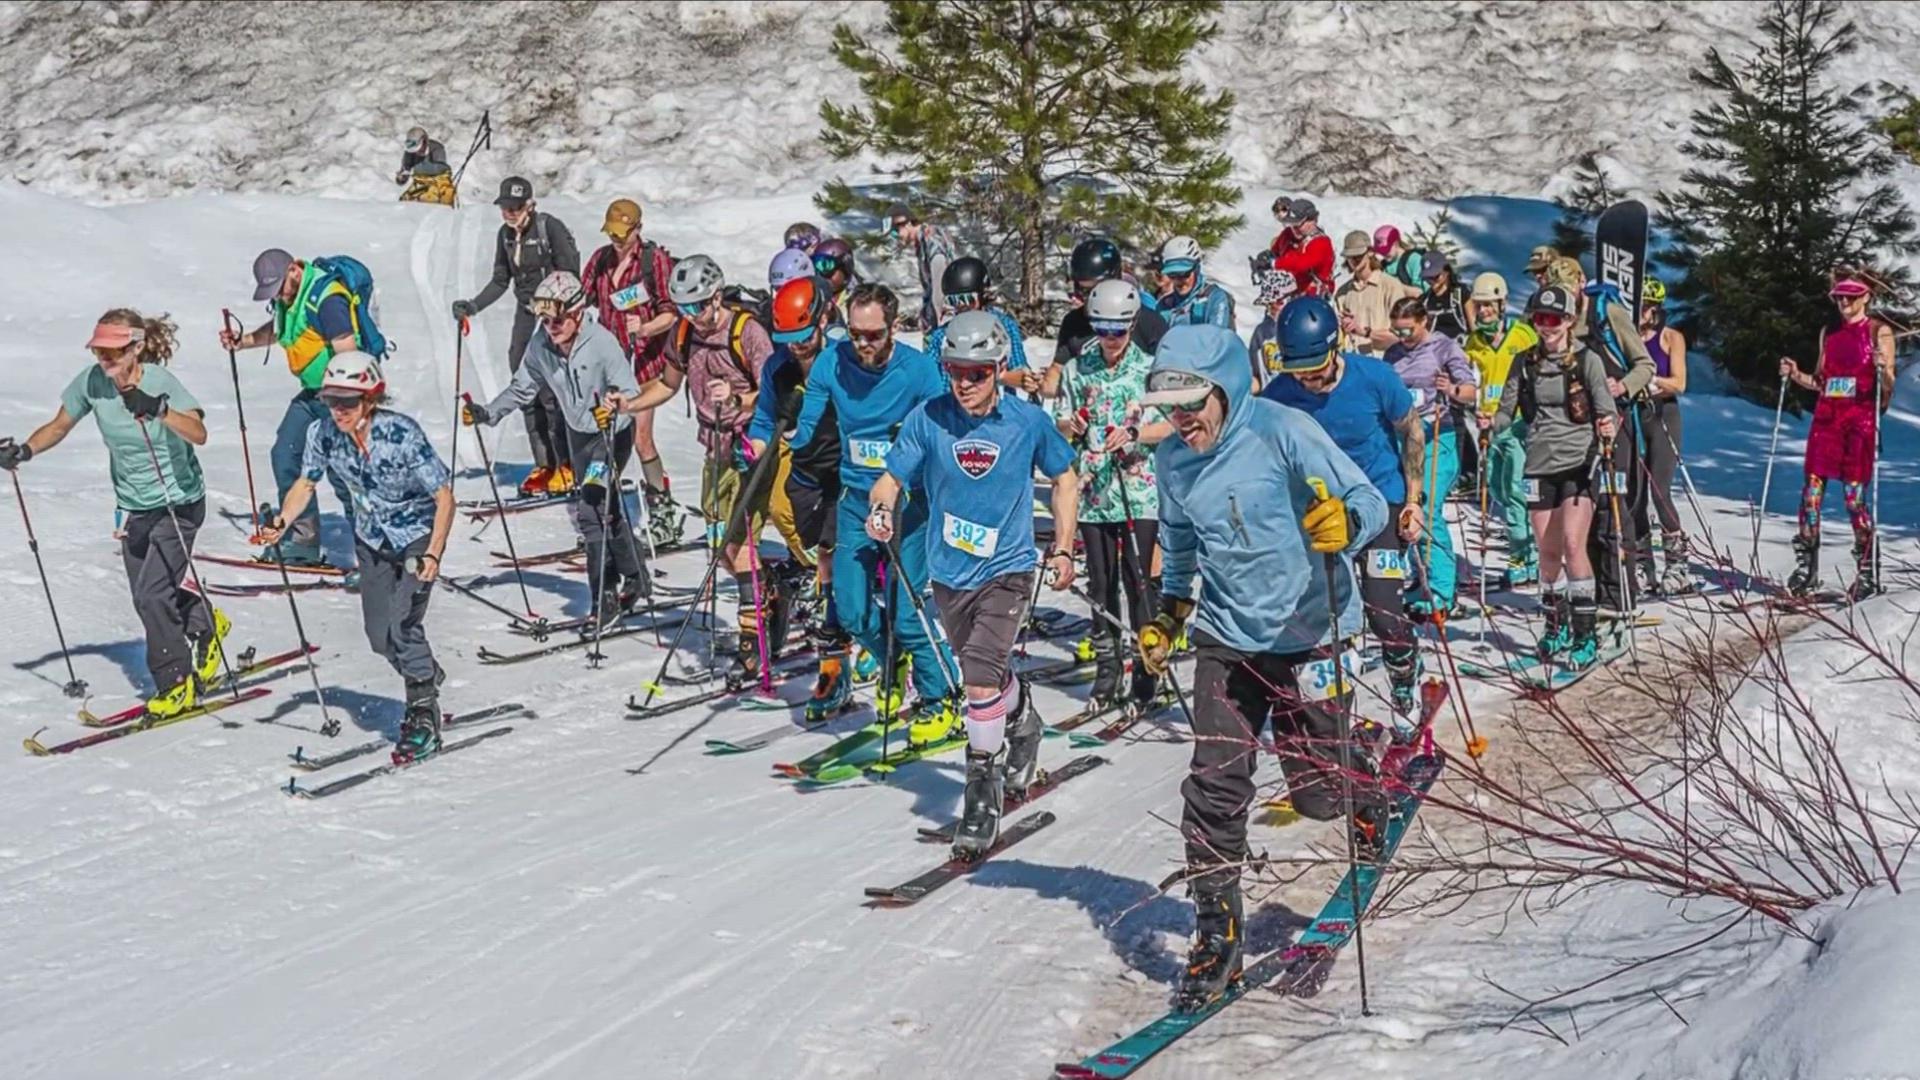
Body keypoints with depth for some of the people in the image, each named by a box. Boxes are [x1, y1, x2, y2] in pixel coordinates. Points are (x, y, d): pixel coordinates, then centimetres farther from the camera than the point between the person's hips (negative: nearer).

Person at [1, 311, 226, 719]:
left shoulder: (160, 381, -22)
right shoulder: (92, 381, -8)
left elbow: (198, 433, -37)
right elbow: (58, 427, 6)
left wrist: (158, 411, -53)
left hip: (178, 502, -6)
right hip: (133, 506, 6)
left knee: (151, 594, -14)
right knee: (146, 598, 13)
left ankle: (176, 683, 0)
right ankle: (206, 623, 42)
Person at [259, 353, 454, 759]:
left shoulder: (402, 433, -30)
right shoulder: (323, 433, -17)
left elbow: (445, 498, -25)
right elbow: (305, 484, 1)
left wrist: (432, 555, -35)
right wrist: (280, 523, -16)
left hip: (419, 533, -5)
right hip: (372, 539, 5)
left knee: (402, 626, -18)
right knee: (379, 635, 5)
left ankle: (424, 716, 0)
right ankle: (428, 676, 35)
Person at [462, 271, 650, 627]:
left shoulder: (602, 342, -26)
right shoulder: (541, 345, -9)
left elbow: (631, 394, -27)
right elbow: (522, 388, 5)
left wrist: (614, 410, -47)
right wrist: (487, 413, -4)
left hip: (612, 431, -6)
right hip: (578, 432, 6)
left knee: (589, 508, -16)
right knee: (603, 508, 11)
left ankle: (606, 596, -5)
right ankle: (635, 578, 28)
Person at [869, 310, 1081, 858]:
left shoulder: (1028, 421, -9)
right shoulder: (927, 419, -8)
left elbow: (1065, 479, 7)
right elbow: (892, 478, -4)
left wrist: (1063, 549, 4)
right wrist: (881, 508, -28)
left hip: (1007, 570, -3)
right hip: (949, 572, 3)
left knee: (981, 680, -19)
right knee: (988, 672, 22)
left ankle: (984, 795, -5)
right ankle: (1023, 728, 53)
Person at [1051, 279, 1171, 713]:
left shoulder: (1150, 367, 0)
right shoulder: (1077, 369, 8)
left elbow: (1170, 425, -4)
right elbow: (1060, 424, 12)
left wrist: (1134, 434, -20)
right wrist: (1071, 426, -11)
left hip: (1140, 492, -3)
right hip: (1093, 492, 3)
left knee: (1138, 581, -2)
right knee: (1101, 584, 9)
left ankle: (1146, 670, 8)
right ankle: (1106, 670, 19)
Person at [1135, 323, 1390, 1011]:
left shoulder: (1282, 432, -16)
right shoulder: (1172, 462, 2)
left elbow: (1369, 502, -16)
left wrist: (1344, 523, -37)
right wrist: (1166, 620, 13)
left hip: (1306, 634, -4)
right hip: (1226, 639, 4)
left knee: (1319, 791, 4)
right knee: (1214, 786, -7)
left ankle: (1367, 791, 42)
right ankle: (1216, 935, 4)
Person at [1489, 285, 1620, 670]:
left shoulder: (1587, 359, -3)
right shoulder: (1526, 363, 8)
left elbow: (1607, 408, -8)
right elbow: (1507, 410, 7)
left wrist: (1608, 427, -30)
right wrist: (1491, 423, -14)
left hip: (1579, 461, -4)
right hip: (1541, 463, 4)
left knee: (1572, 543, -15)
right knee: (1548, 550, 8)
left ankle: (1585, 634, -9)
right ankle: (1556, 627, 25)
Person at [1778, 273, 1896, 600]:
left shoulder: (1879, 331, 2)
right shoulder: (1829, 333, 15)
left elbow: (1888, 387, -2)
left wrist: (1882, 369, -22)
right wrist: (1796, 375, 3)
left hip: (1861, 420, -5)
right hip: (1826, 417, 5)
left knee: (1854, 495, -7)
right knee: (1811, 491, -2)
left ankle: (1868, 573, 3)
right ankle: (1806, 568, 3)